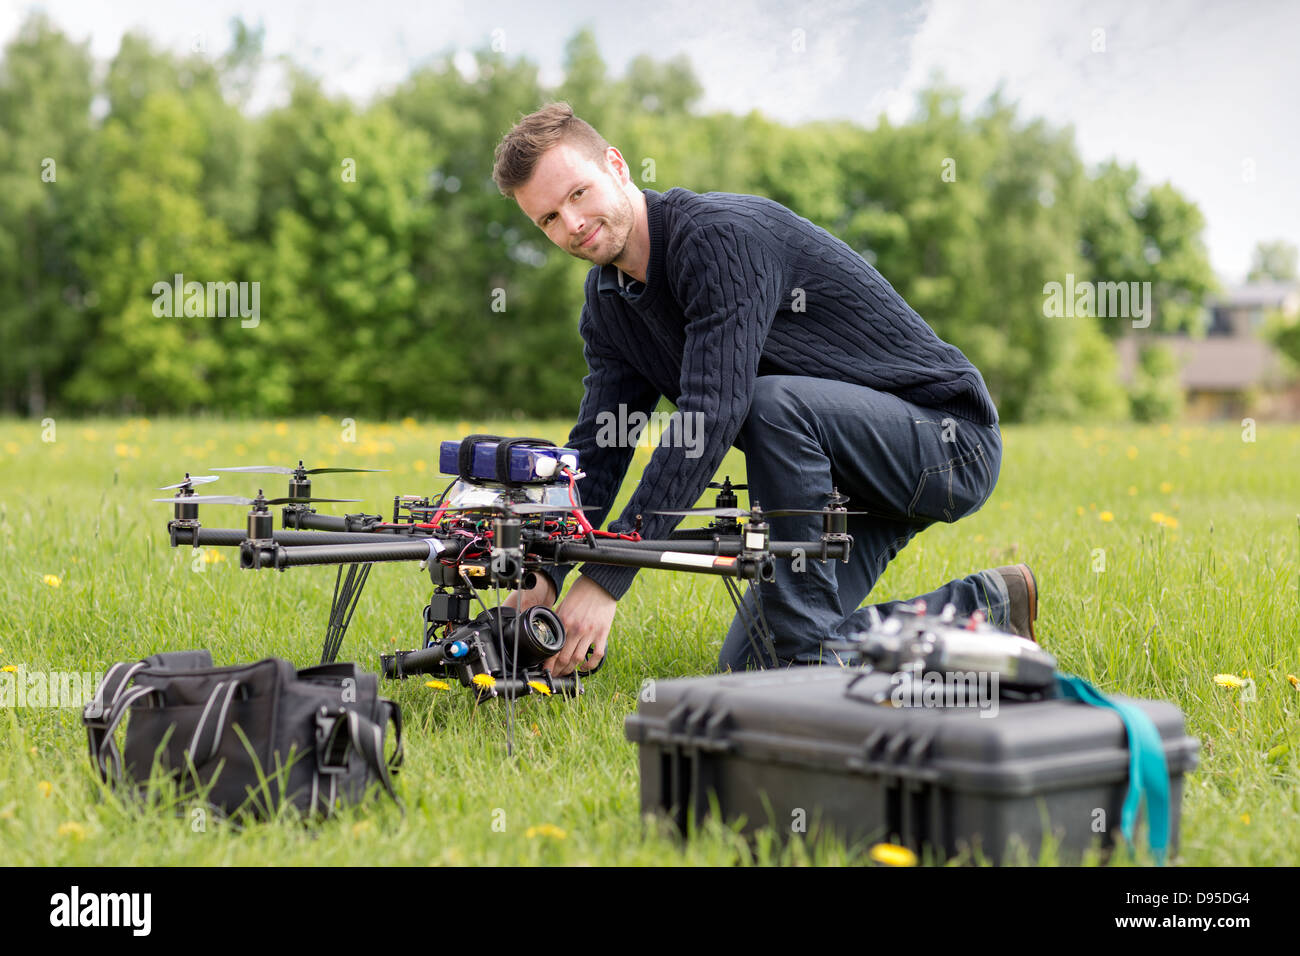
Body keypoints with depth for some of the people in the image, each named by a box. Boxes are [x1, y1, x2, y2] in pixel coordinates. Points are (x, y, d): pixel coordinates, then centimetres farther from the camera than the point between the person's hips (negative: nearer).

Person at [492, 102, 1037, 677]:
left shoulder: (722, 235, -25)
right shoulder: (606, 303, 3)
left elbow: (711, 419, -33)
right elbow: (597, 446, 3)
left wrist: (606, 578, -34)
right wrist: (544, 575, -13)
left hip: (950, 441, -9)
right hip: (848, 479, 9)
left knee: (772, 402, -36)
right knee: (749, 665, 4)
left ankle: (816, 651, -22)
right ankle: (979, 609, 15)